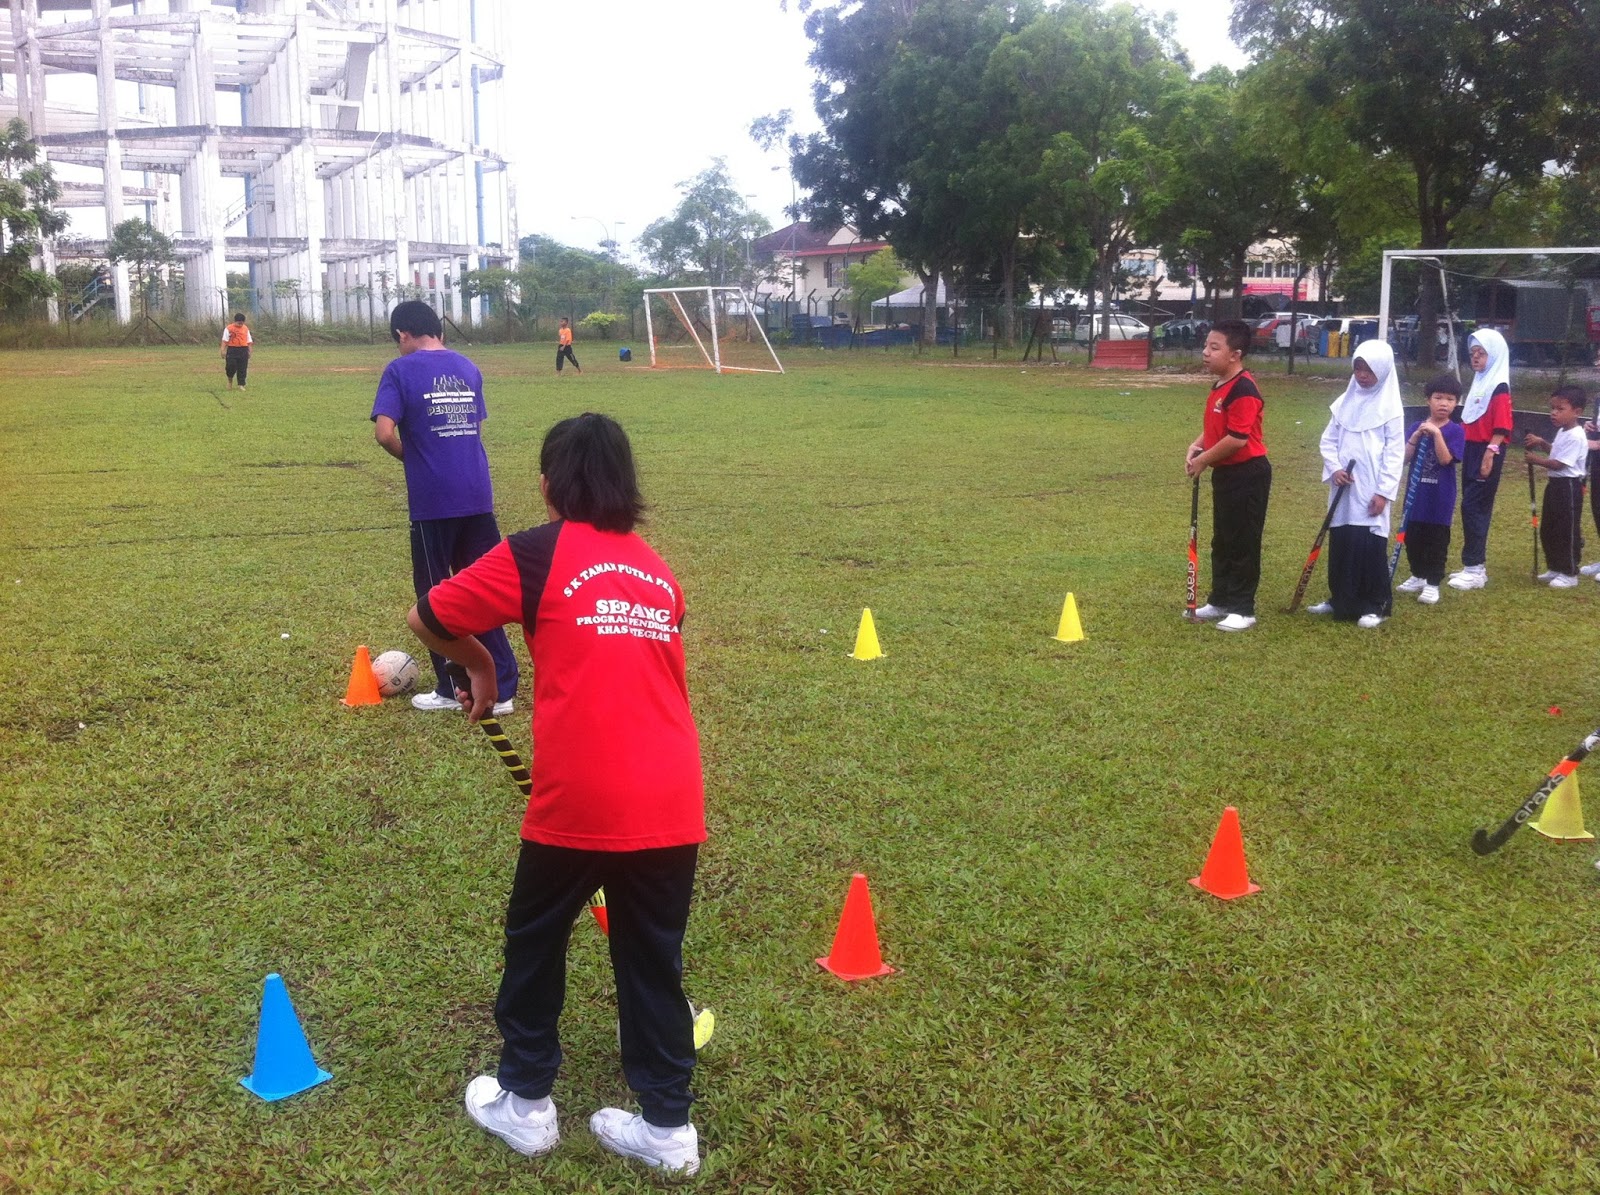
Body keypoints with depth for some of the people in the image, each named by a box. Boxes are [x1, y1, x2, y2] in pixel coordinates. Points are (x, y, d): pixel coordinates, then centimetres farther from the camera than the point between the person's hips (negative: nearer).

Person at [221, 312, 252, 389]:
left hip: (243, 350, 3)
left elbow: (249, 341, 15)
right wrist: (223, 351, -9)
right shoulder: (229, 328, 0)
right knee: (231, 366, -9)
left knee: (242, 369, 1)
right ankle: (230, 380, 18)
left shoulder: (246, 328, 11)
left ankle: (241, 385, 6)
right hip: (232, 350, -3)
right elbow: (225, 341, -3)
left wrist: (249, 351, 11)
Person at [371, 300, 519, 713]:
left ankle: (450, 690, 17)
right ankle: (501, 690, 11)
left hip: (432, 501, -4)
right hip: (478, 497, 5)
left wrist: (410, 457, 5)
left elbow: (385, 432, -14)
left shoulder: (401, 370, -4)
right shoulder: (467, 368, 12)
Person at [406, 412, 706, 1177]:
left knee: (535, 941, 19)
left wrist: (477, 664, 23)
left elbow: (427, 619, 6)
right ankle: (667, 1125, 23)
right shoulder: (659, 572, 15)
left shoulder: (535, 555, 0)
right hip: (672, 803, 4)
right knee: (654, 957, 16)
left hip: (578, 802, -4)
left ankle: (526, 1103, 31)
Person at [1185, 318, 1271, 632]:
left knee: (1243, 544, -2)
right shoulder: (1219, 386, 11)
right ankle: (1220, 601, 28)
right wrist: (1196, 446, 2)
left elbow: (1237, 438, -26)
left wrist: (1203, 460, -15)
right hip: (1225, 473, 10)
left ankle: (1242, 609, 6)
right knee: (1221, 542, 17)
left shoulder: (1243, 390, -21)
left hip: (1247, 475, -10)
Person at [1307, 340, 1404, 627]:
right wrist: (1335, 468, -7)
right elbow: (1328, 439, 11)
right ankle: (1340, 600, 23)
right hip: (1342, 489, 5)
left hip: (1371, 492, -5)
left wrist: (1384, 492, -12)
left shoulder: (1390, 407, -5)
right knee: (1339, 544, 11)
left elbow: (1395, 453, -7)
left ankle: (1376, 606, 5)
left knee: (1370, 547, -5)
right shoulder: (1345, 402, 9)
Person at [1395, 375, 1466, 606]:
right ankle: (1418, 576, 30)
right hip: (1416, 494, 4)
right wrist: (1416, 436, -20)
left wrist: (1436, 433, -27)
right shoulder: (1417, 426, 3)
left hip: (1441, 497, -4)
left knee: (1437, 541, 3)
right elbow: (1405, 457, -6)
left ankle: (1433, 584, 11)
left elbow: (1445, 459, -20)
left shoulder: (1456, 431, -7)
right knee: (1412, 538, 13)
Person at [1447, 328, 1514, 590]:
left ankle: (1475, 570, -5)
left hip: (1486, 453, -9)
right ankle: (1474, 566, 17)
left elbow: (1501, 427, -19)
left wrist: (1489, 455, -23)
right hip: (1471, 451, 9)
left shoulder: (1499, 388, -13)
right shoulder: (1478, 383, 16)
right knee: (1474, 507, 11)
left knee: (1473, 506, -9)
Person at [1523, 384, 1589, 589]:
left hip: (1568, 487, -10)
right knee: (1548, 530, 16)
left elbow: (1558, 463, -24)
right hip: (1556, 485, 11)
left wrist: (1536, 460, -12)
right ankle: (1555, 568, 26)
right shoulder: (1562, 432, 11)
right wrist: (1541, 442, 9)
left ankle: (1570, 574, 5)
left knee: (1567, 531, -3)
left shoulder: (1575, 437, -21)